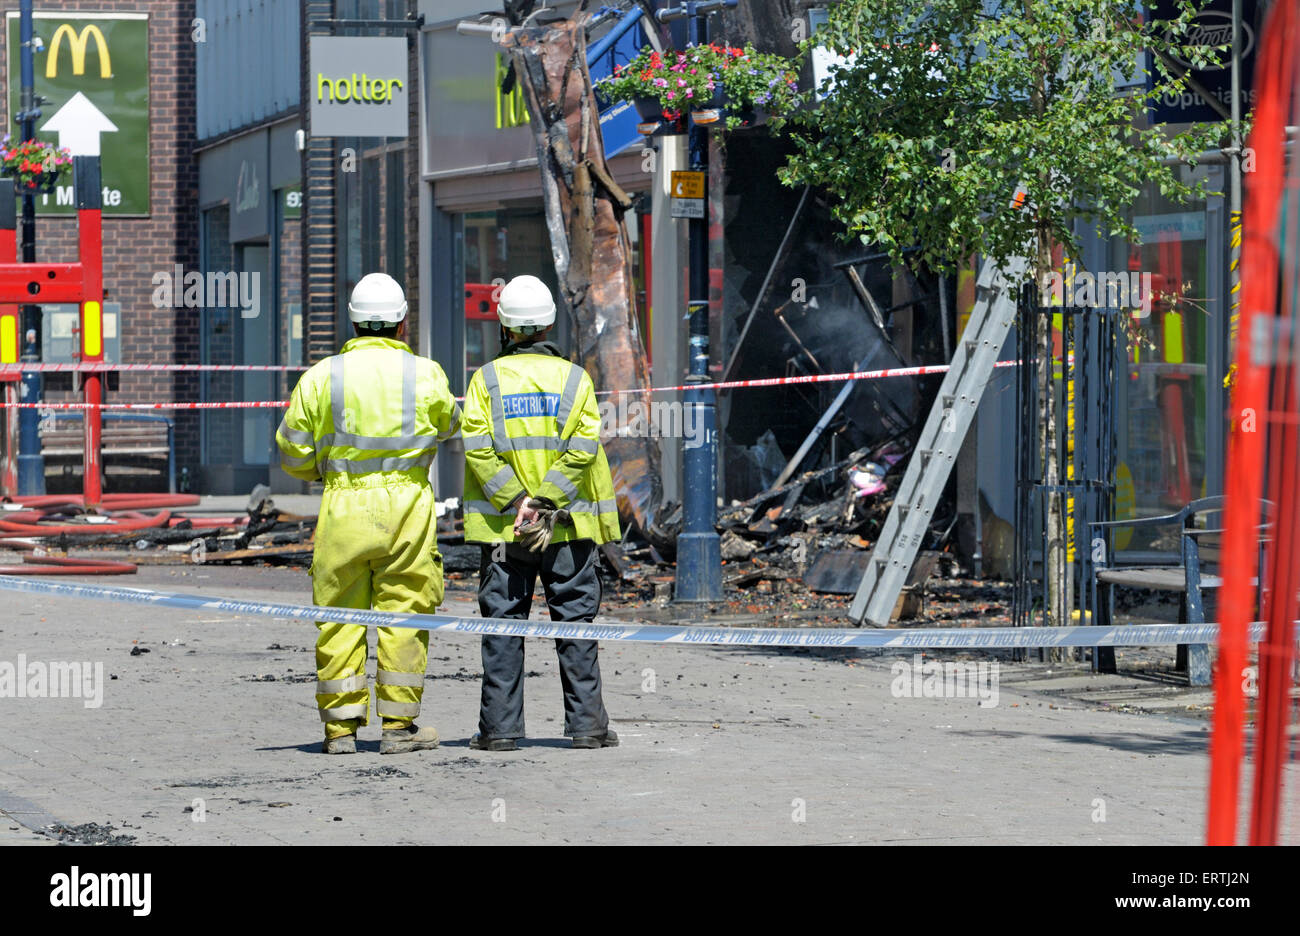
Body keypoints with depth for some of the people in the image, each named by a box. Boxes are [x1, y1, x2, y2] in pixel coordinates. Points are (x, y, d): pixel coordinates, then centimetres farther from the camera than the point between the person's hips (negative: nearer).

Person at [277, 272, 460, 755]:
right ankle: (399, 725, 6)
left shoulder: (321, 377, 0)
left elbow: (294, 452, 4)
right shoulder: (425, 375, 1)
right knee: (403, 612, 5)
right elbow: (448, 423, 20)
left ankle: (340, 727, 6)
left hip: (343, 504, 0)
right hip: (407, 504, 0)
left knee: (340, 614, 6)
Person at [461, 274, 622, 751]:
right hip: (568, 525, 0)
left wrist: (515, 501, -10)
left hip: (503, 527, 0)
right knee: (575, 624, 6)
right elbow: (583, 448, -9)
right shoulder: (574, 378, 2)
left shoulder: (486, 379, 1)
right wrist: (548, 503, -11)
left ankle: (500, 727, 3)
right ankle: (587, 724, 4)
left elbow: (477, 448, -10)